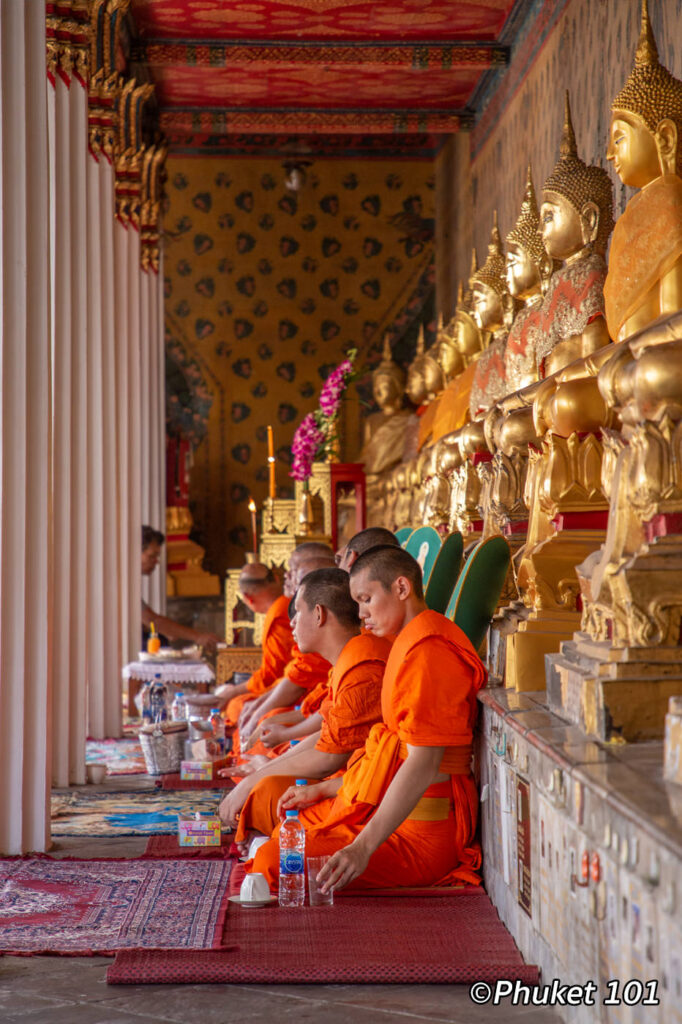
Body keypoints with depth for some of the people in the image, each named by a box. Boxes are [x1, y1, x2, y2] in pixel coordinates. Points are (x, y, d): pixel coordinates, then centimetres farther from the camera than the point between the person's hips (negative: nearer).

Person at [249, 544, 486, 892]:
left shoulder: (428, 652, -17)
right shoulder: (412, 644, 17)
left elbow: (424, 764, -25)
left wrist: (363, 847, -30)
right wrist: (321, 791, 21)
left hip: (420, 832, -11)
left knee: (274, 862, -20)